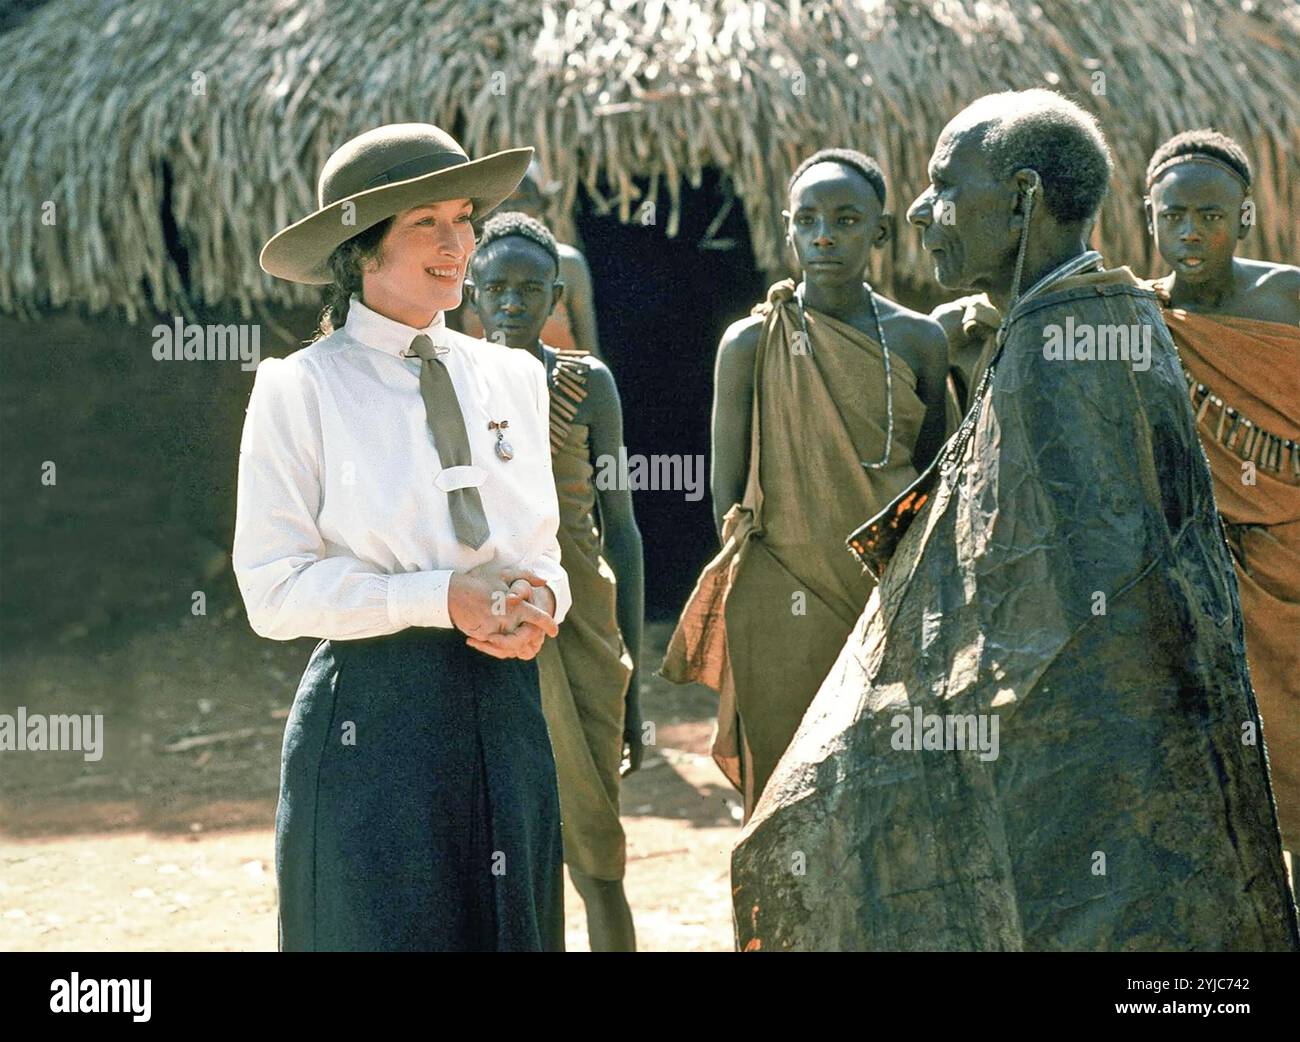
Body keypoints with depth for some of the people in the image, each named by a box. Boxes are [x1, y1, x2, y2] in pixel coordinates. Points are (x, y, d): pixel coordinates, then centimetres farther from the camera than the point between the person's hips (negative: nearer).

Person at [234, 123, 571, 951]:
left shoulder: (512, 377, 10)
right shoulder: (303, 389, -5)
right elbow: (275, 589, -9)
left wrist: (539, 602, -7)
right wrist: (442, 598, -17)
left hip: (506, 716, 5)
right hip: (372, 719, -5)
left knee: (510, 930, 9)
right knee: (388, 931, 1)